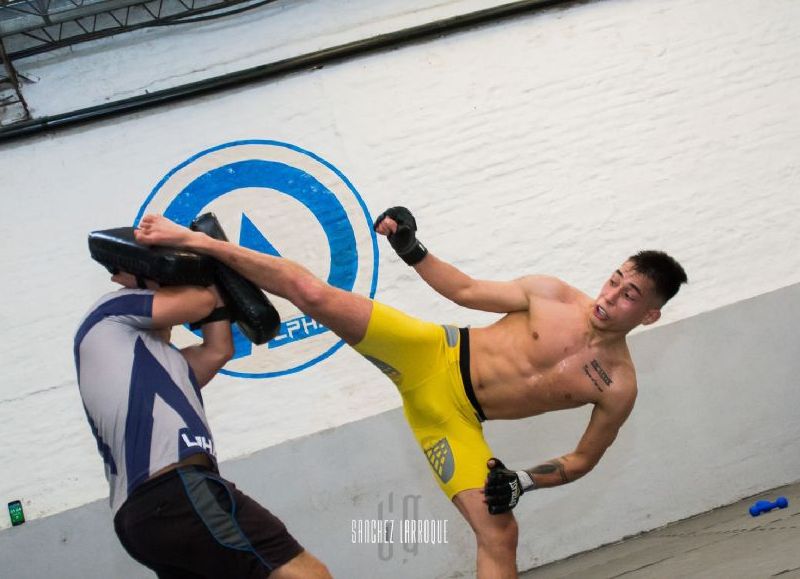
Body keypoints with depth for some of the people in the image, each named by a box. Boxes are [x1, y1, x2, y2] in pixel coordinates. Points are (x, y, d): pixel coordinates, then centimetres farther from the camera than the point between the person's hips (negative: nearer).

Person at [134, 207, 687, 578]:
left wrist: (523, 481, -11)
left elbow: (584, 459, 3)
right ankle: (189, 241, 0)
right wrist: (413, 251, -9)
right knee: (316, 294, -16)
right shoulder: (554, 295, -7)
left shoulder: (619, 387, -7)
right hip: (433, 357, -1)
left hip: (454, 417, 1)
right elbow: (466, 291, 3)